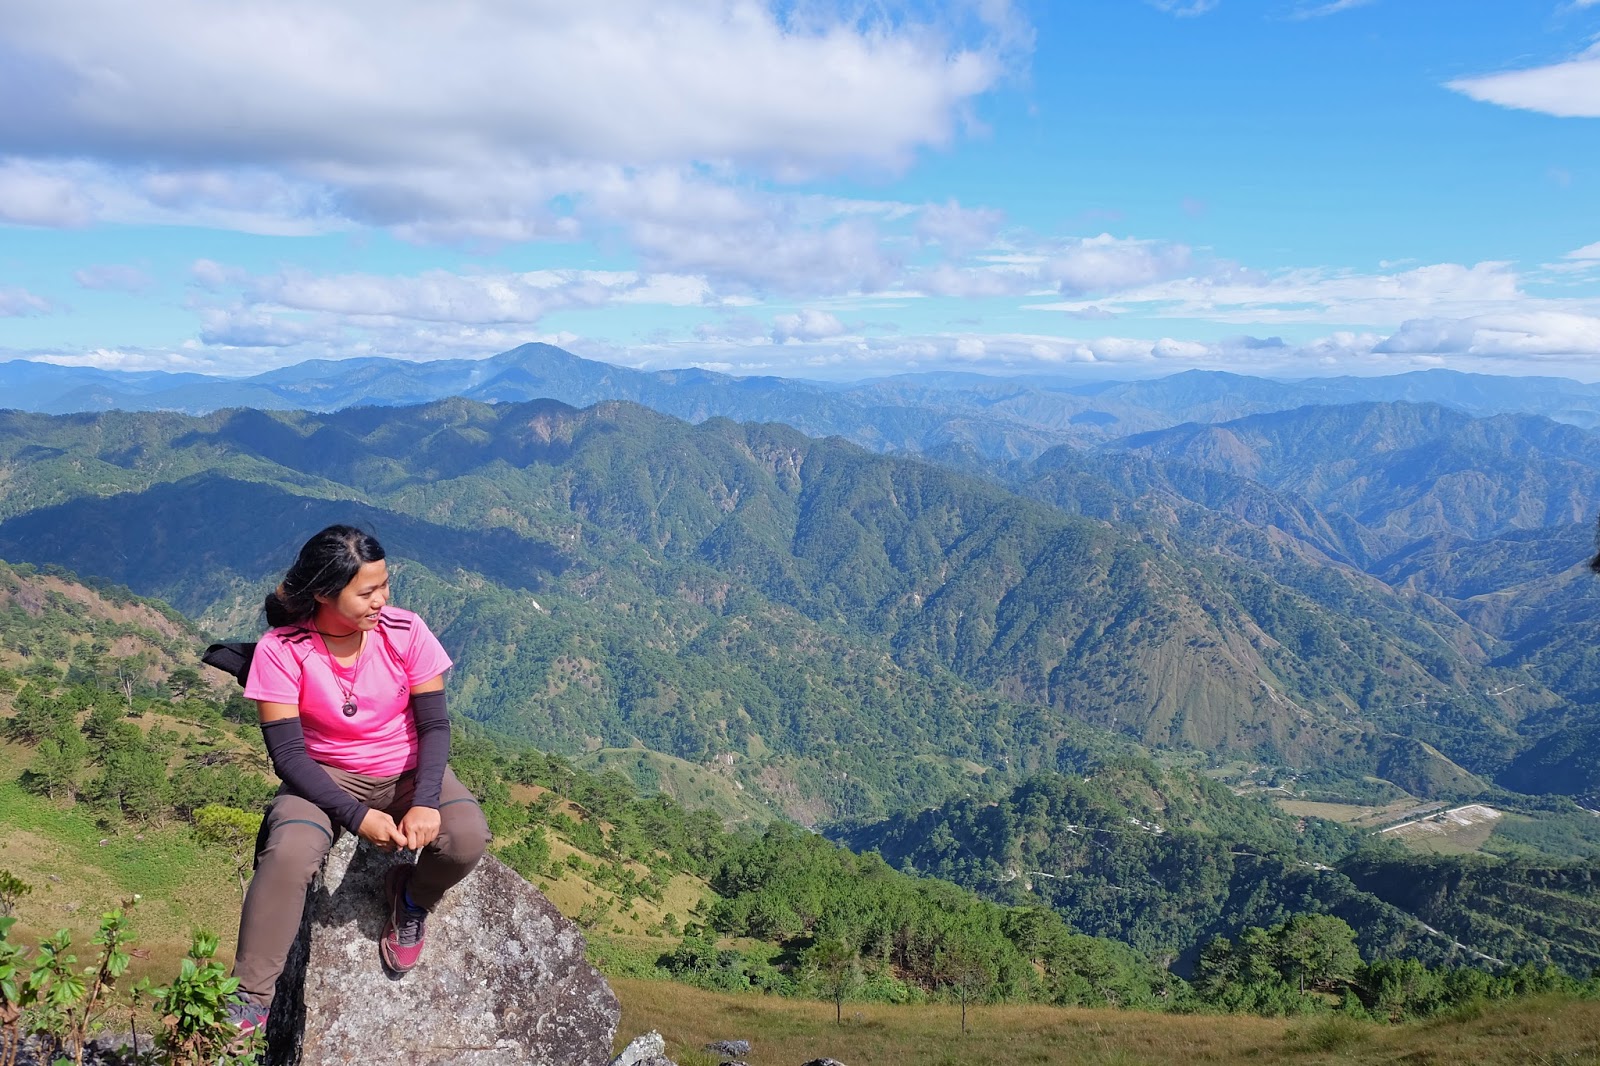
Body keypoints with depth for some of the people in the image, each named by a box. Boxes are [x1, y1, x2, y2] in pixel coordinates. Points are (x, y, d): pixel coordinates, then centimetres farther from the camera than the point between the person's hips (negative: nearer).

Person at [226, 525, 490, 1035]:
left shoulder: (405, 632, -14)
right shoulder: (281, 650, -18)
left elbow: (434, 726, -10)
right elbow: (288, 753, -17)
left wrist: (424, 802, -26)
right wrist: (357, 816, -27)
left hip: (406, 771, 1)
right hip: (325, 777, -1)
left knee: (467, 837, -28)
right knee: (288, 854, -32)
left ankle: (412, 897, 7)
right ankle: (250, 1000, -14)